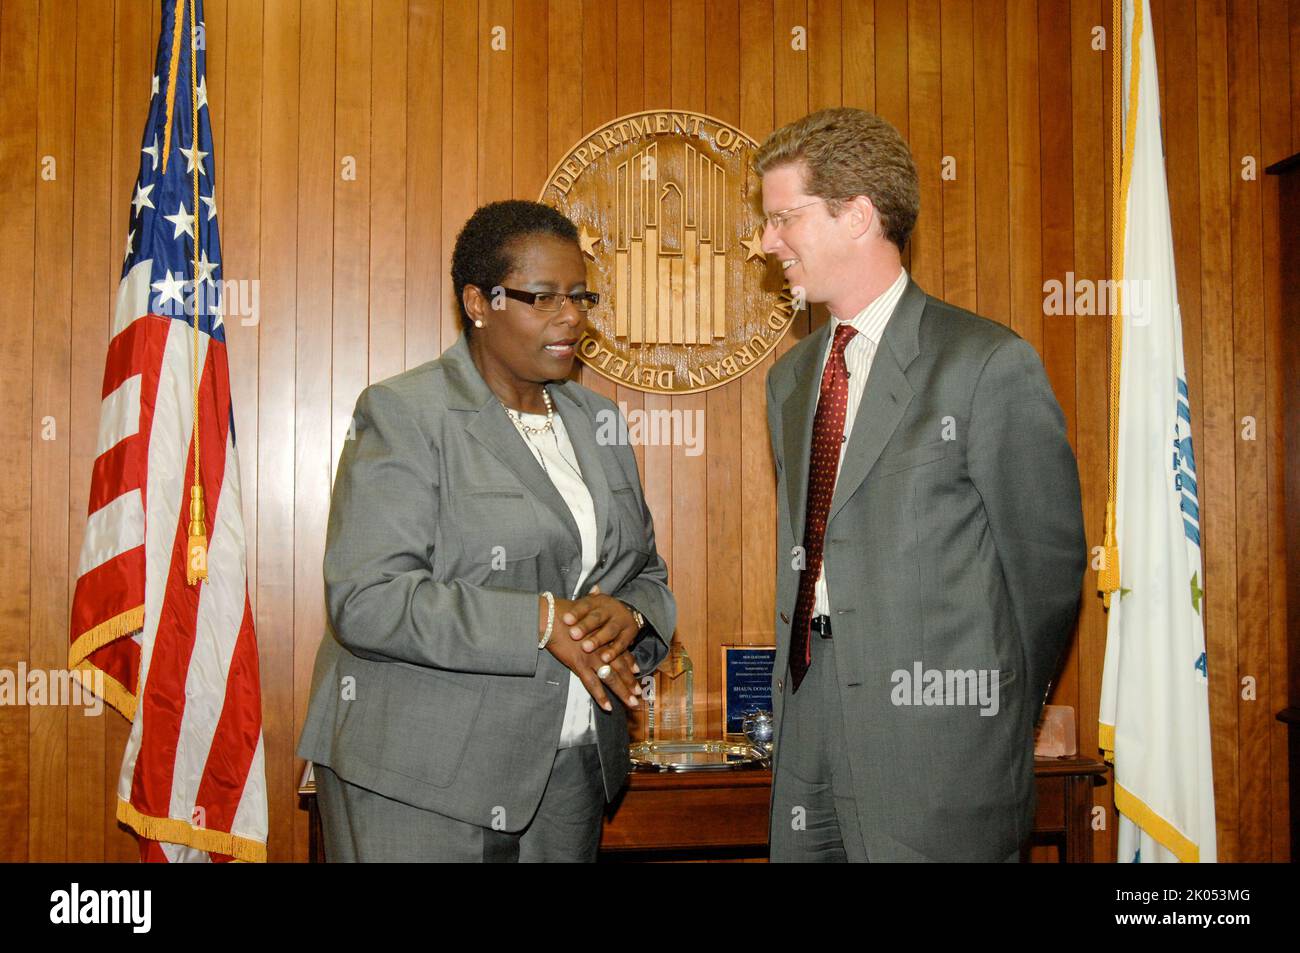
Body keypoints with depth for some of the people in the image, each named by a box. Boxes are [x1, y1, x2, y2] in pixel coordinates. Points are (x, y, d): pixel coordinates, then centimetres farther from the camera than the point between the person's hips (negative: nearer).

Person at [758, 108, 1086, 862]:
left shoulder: (990, 364, -11)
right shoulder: (790, 377, 12)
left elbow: (1048, 565, -6)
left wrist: (1000, 715, 4)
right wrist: (795, 691, 9)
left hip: (934, 743, -6)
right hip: (810, 722, 6)